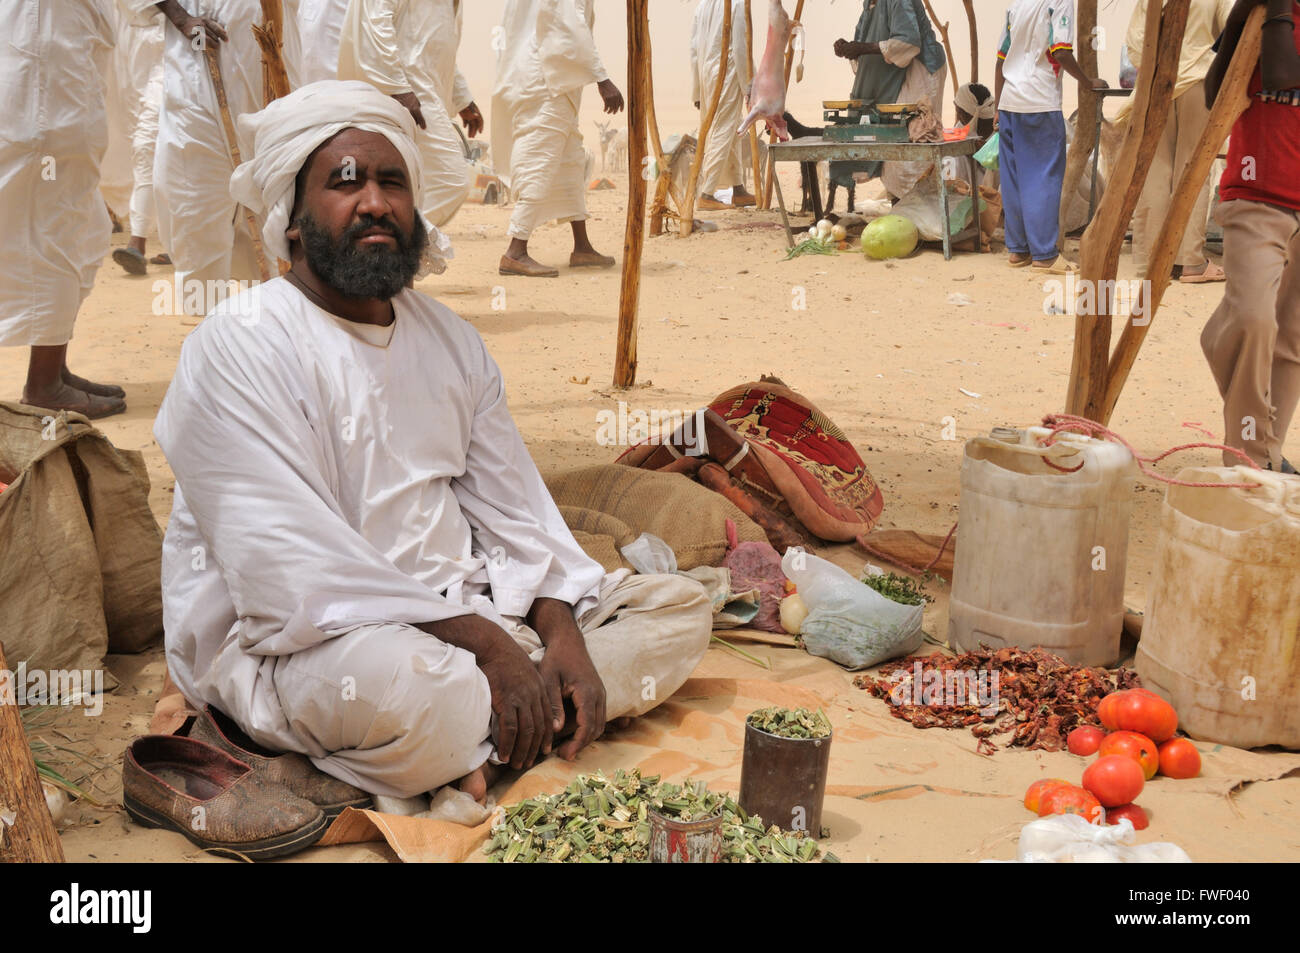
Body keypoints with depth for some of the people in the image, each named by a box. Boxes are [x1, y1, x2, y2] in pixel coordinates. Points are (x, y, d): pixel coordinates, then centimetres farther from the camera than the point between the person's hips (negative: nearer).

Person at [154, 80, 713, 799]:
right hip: (289, 644, -8)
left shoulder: (451, 341, 13)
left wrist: (562, 636, -8)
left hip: (463, 611, 8)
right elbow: (291, 568, -20)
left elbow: (512, 509, 11)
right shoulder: (237, 349, -11)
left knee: (679, 607, 0)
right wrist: (484, 641, -23)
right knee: (403, 684, -42)